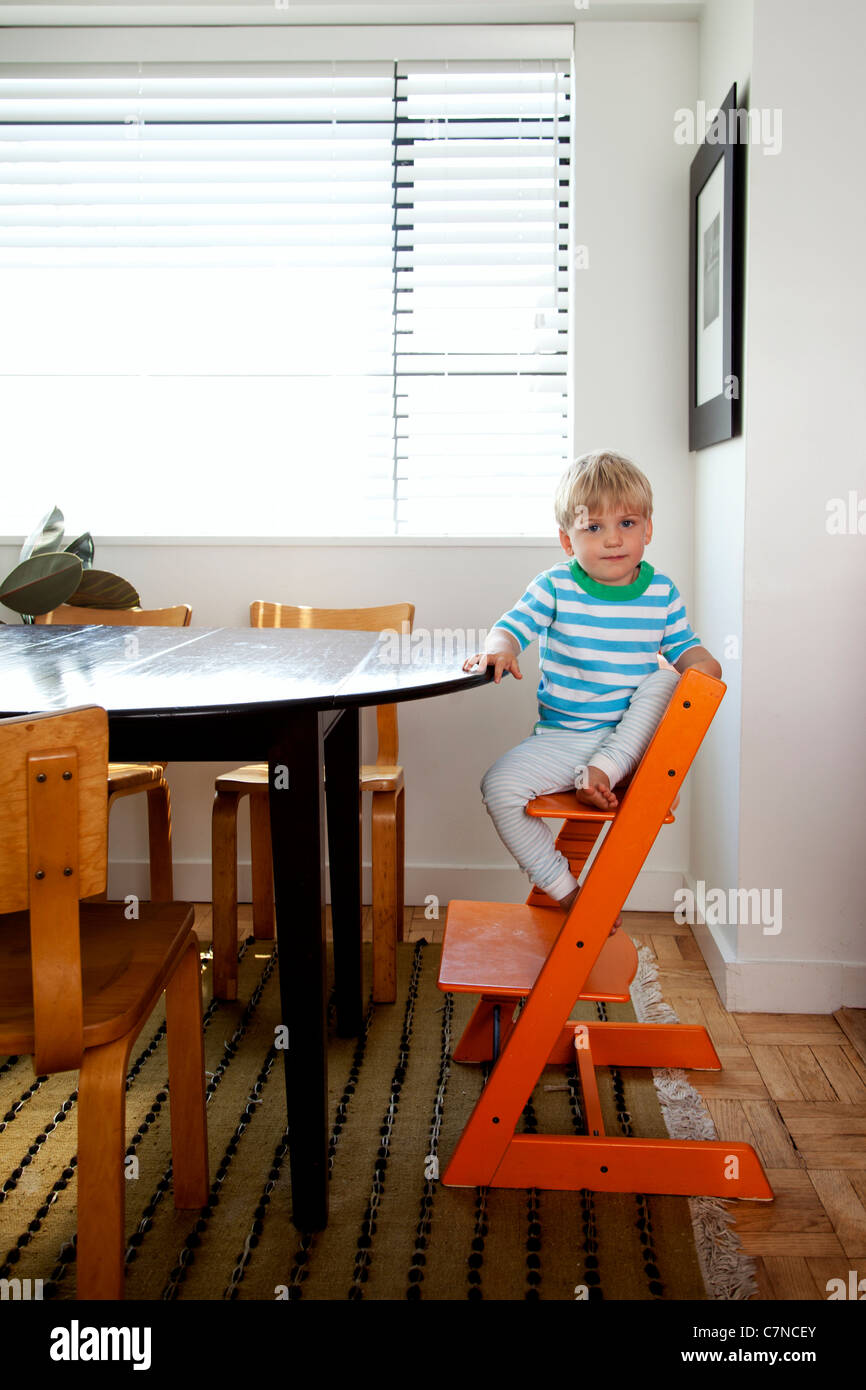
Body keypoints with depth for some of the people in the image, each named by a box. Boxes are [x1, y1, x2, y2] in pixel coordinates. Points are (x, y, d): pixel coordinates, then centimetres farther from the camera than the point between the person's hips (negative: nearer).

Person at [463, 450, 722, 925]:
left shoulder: (662, 592, 1)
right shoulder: (555, 587, -5)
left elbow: (680, 646, 10)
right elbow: (514, 625, -9)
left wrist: (700, 662, -14)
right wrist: (497, 649, -33)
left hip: (632, 737, 0)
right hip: (561, 738, 0)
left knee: (669, 678, -25)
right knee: (499, 786, -21)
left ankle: (603, 772, -23)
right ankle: (564, 889, -5)